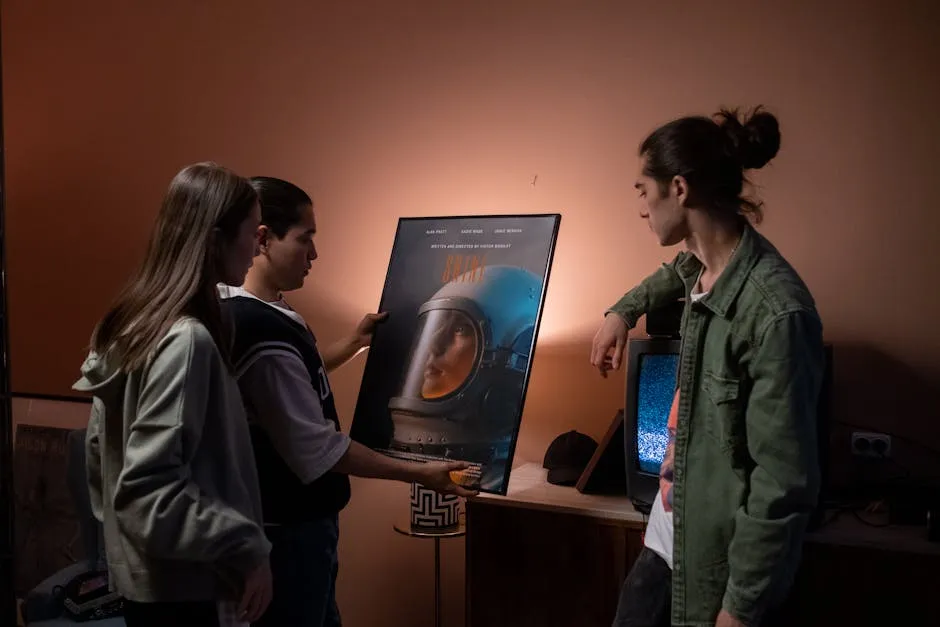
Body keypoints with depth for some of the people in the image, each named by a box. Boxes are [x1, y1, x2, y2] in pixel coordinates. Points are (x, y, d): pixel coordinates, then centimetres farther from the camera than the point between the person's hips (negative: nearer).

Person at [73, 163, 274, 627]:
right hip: (183, 589, -8)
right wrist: (248, 549, -20)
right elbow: (148, 490, -27)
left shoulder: (133, 323, 4)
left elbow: (101, 452, 11)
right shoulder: (185, 339, -23)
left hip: (142, 578, 8)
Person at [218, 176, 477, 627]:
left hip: (289, 516, 10)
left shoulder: (237, 311, 5)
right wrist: (419, 473, -20)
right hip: (288, 526, -10)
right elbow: (317, 449, -27)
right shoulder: (262, 331, -28)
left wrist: (354, 343, 17)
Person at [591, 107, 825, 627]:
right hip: (670, 534, 8)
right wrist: (623, 311, 21)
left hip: (723, 559, -8)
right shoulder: (703, 264, -1)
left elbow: (785, 484, -24)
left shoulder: (776, 312, -27)